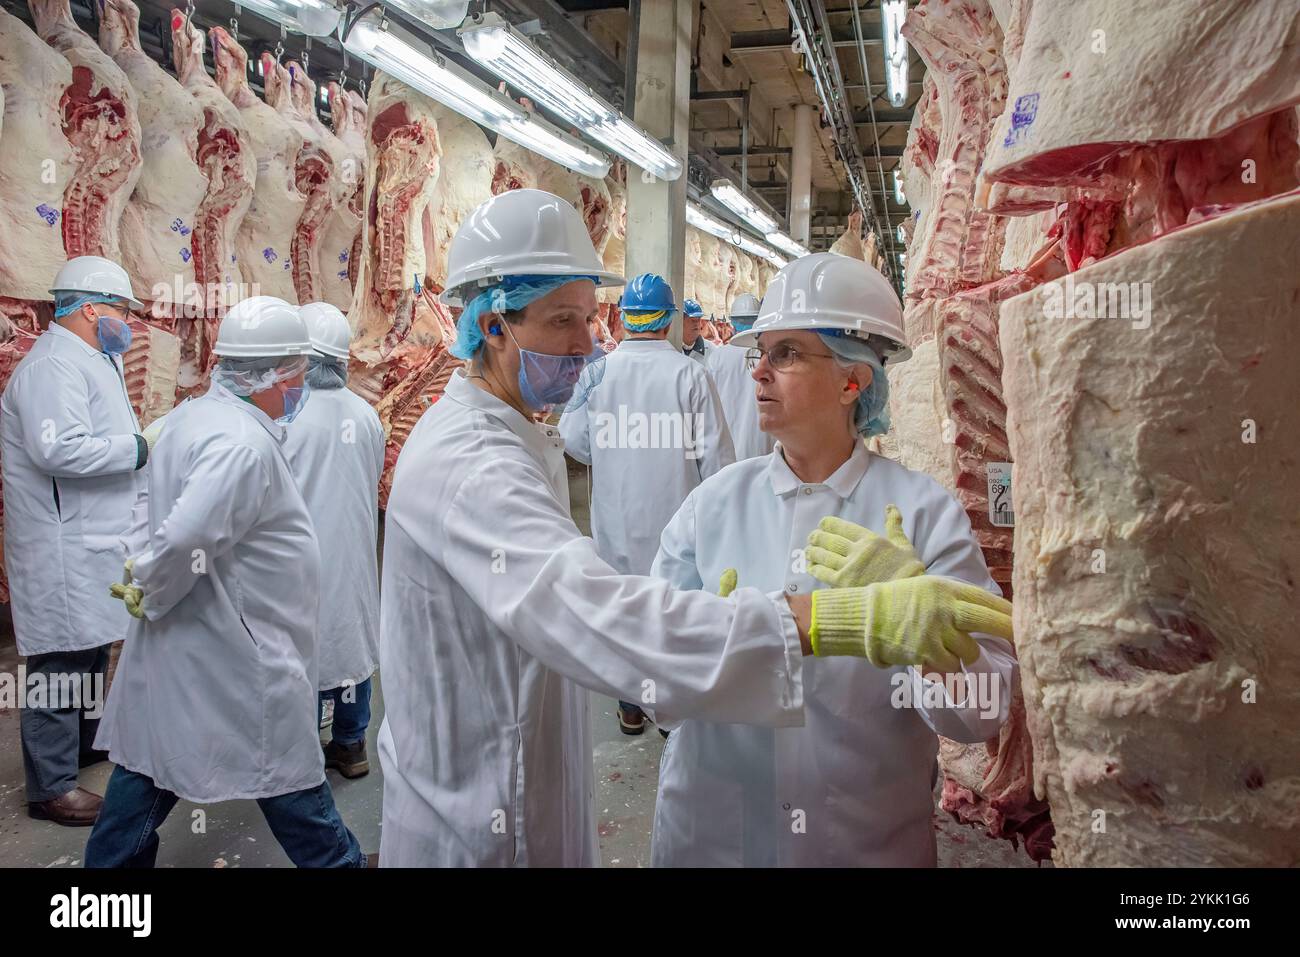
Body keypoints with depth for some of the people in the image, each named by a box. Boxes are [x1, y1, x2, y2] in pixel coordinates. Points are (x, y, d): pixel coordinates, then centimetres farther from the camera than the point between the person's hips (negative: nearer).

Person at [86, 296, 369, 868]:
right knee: (288, 772, 7)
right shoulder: (244, 444, -25)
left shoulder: (192, 416, 7)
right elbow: (185, 540, -32)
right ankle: (335, 860, 24)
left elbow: (157, 503, 18)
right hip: (235, 652, -9)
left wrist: (137, 562, 7)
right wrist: (153, 598, -15)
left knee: (150, 756, 19)